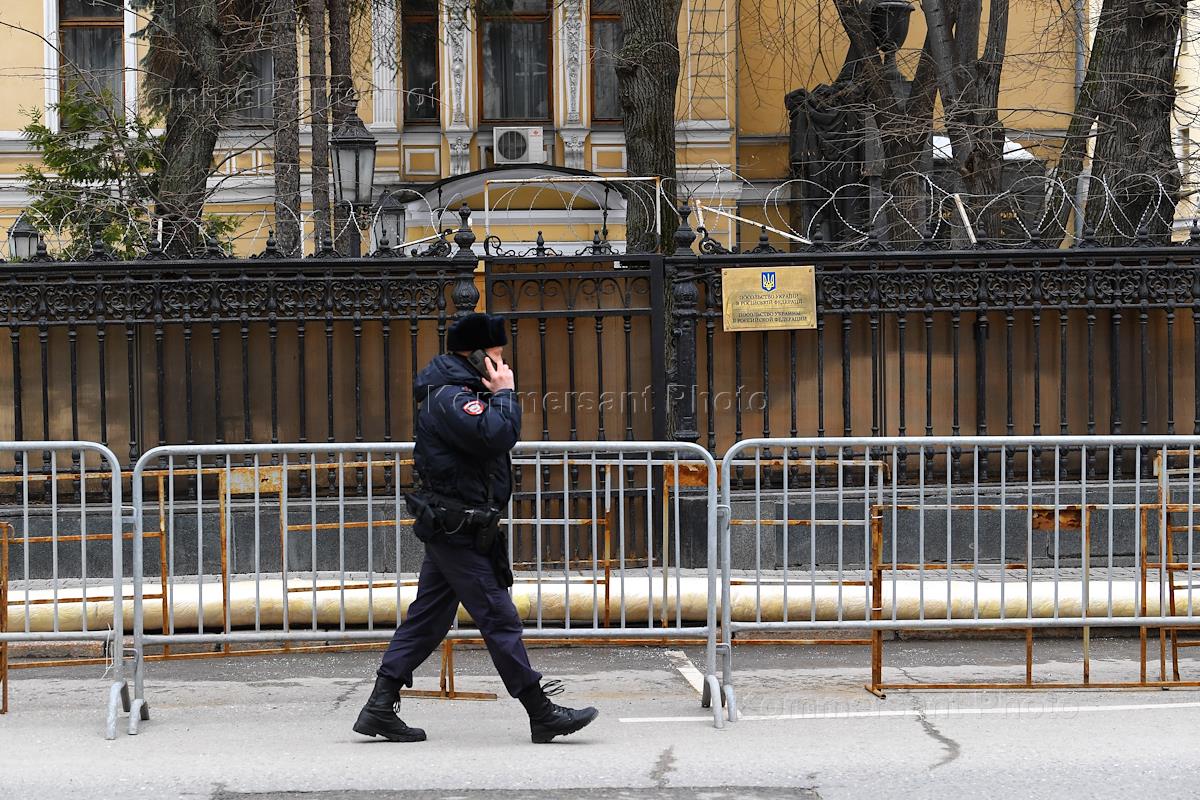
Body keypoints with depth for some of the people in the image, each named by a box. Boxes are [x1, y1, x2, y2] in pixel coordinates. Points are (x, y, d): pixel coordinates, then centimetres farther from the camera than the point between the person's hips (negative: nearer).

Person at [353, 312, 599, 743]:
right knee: (499, 618, -7)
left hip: (449, 528, 11)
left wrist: (499, 395, 8)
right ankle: (543, 715, -4)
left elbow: (500, 436, 21)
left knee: (426, 619, 11)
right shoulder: (450, 398, -16)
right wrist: (503, 393, -16)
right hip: (458, 530, -11)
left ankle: (380, 708, 11)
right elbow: (497, 435, -28)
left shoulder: (459, 393, 18)